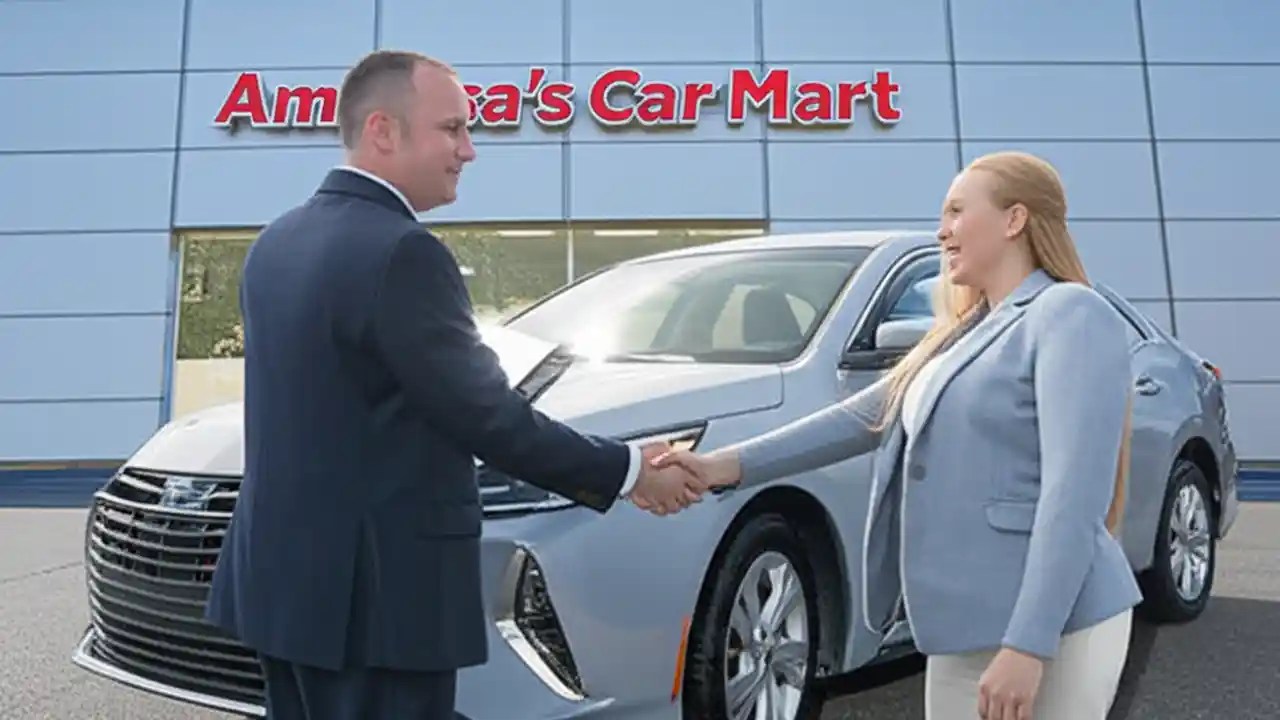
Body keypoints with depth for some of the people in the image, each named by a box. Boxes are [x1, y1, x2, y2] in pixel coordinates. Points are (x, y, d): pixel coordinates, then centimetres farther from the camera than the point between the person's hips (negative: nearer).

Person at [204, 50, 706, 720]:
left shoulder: (279, 239, 8)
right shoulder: (400, 251, -21)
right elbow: (484, 414, -20)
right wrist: (628, 470, -10)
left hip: (285, 572, 9)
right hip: (373, 591, -9)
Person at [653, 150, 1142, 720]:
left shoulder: (1071, 314, -9)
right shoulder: (964, 336, 15)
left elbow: (1075, 495, -18)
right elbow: (859, 419, 10)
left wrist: (1028, 645, -24)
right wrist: (728, 465, 1)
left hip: (1051, 630, -8)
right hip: (966, 629, 8)